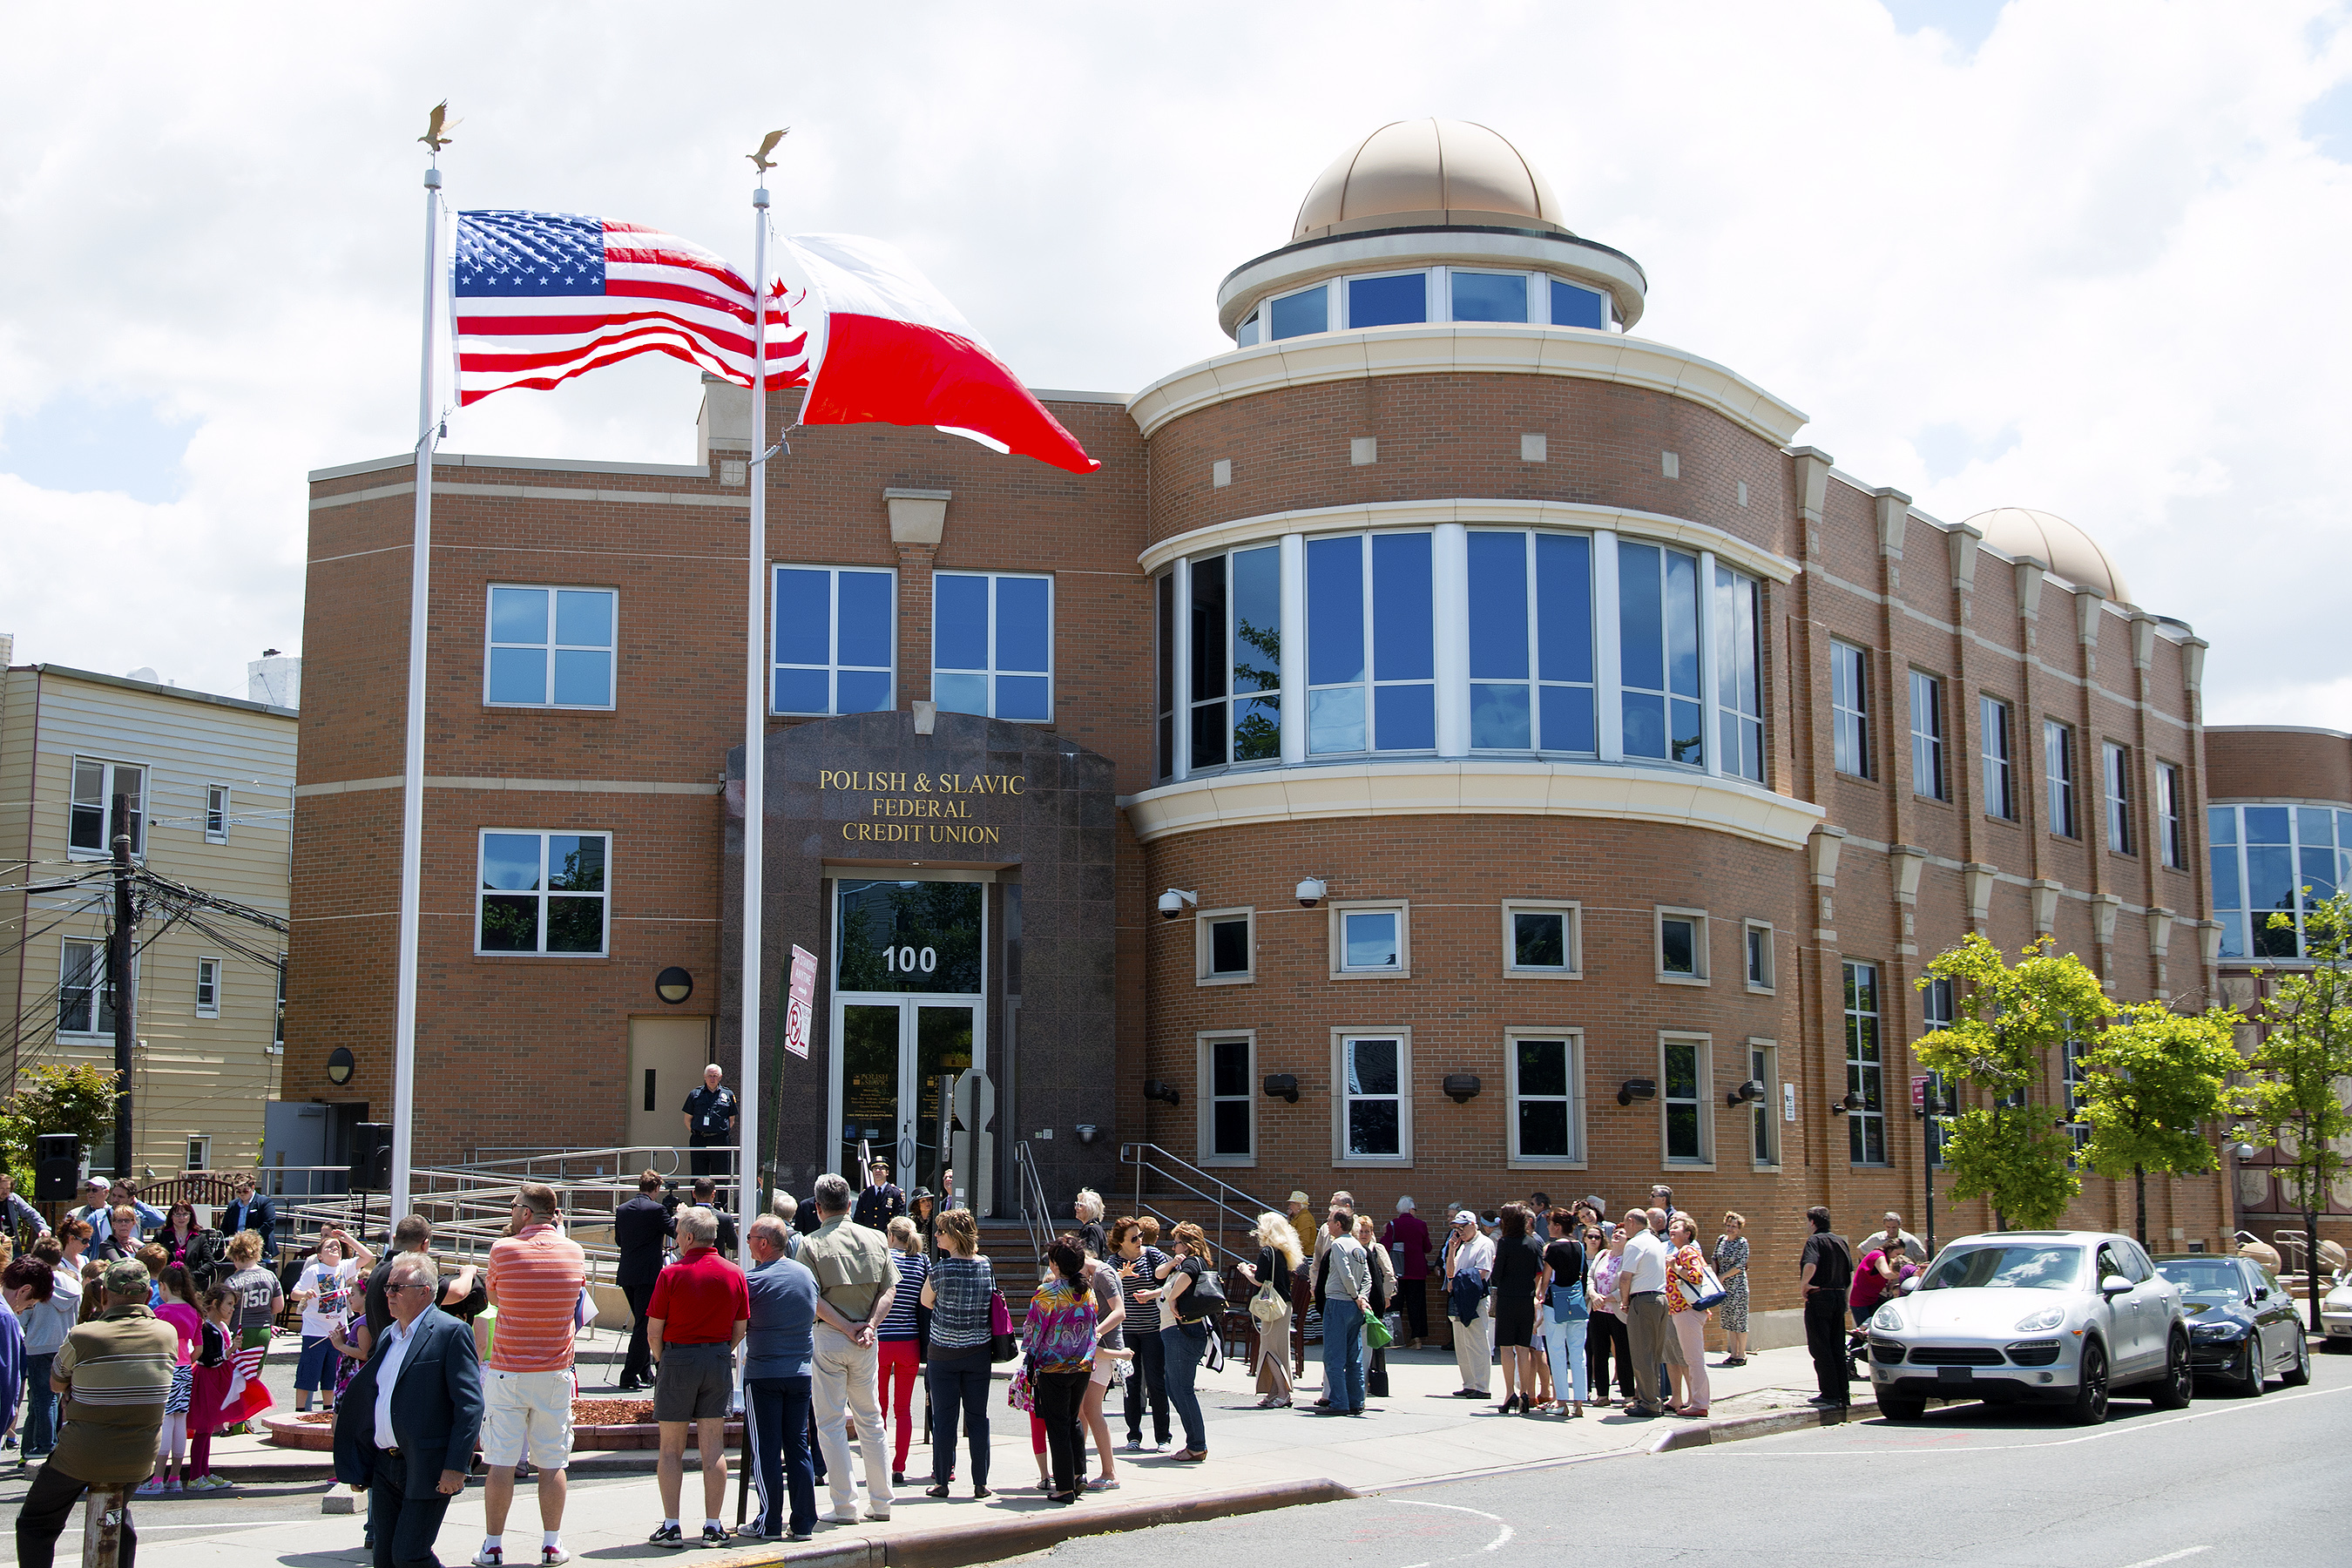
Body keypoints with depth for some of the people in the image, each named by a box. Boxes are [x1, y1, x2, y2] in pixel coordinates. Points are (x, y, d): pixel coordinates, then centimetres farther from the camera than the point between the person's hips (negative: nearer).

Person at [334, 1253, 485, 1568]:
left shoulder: (452, 1333, -9)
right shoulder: (387, 1336, 16)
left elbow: (470, 1405, -15)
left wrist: (456, 1467, -20)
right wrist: (356, 1467, 18)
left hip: (426, 1469, -8)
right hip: (383, 1467, 8)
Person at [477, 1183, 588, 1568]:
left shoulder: (503, 1250, -9)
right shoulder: (574, 1252, -1)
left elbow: (492, 1295, 7)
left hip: (506, 1373, -2)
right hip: (554, 1375, 2)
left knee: (501, 1462, 3)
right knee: (553, 1463, 8)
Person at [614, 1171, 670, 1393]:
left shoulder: (621, 1210, 9)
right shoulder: (655, 1209, -11)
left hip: (626, 1275, 7)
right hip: (648, 1275, -7)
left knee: (641, 1324, 16)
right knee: (644, 1326, -3)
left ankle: (646, 1374, 20)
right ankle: (629, 1377, -6)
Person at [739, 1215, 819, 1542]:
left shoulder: (753, 1280, -13)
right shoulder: (806, 1275, 6)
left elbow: (738, 1328, -7)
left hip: (763, 1373, -5)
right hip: (801, 1372, 5)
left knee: (765, 1450, 1)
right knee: (798, 1447, 9)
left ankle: (769, 1523, 3)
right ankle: (803, 1523, 10)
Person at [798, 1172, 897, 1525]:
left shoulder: (811, 1244, -6)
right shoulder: (875, 1240, 4)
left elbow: (813, 1299, -13)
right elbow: (889, 1290, 1)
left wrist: (845, 1328, -10)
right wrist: (869, 1325, -6)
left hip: (829, 1337, -4)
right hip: (866, 1342, 4)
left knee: (831, 1423, 3)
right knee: (870, 1420, 14)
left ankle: (845, 1506, 2)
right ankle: (880, 1504, 17)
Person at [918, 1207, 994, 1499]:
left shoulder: (942, 1268, -14)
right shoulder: (985, 1265, -2)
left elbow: (926, 1300, 0)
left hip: (944, 1351, -3)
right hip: (978, 1349, 3)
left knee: (943, 1417, 4)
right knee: (978, 1417, 7)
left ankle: (941, 1481, 7)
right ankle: (980, 1483, 8)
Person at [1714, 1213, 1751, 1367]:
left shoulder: (1742, 1243, -7)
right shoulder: (1721, 1240, 9)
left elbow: (1740, 1265, -13)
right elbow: (1715, 1259, 16)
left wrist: (1722, 1277, -11)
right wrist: (1715, 1277, 2)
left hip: (1737, 1285, -6)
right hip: (1723, 1285, 6)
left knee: (1739, 1319, -3)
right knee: (1728, 1320, 8)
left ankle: (1741, 1355, 2)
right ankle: (1733, 1354, 14)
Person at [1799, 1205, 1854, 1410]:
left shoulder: (1815, 1241, -11)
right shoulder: (1841, 1241, 12)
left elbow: (1810, 1265, -29)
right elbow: (1850, 1272, 16)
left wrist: (1804, 1284, -14)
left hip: (1819, 1297, -7)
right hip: (1839, 1297, 7)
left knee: (1820, 1348, -2)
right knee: (1837, 1348, 12)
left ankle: (1830, 1394, -4)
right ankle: (1843, 1394, 12)